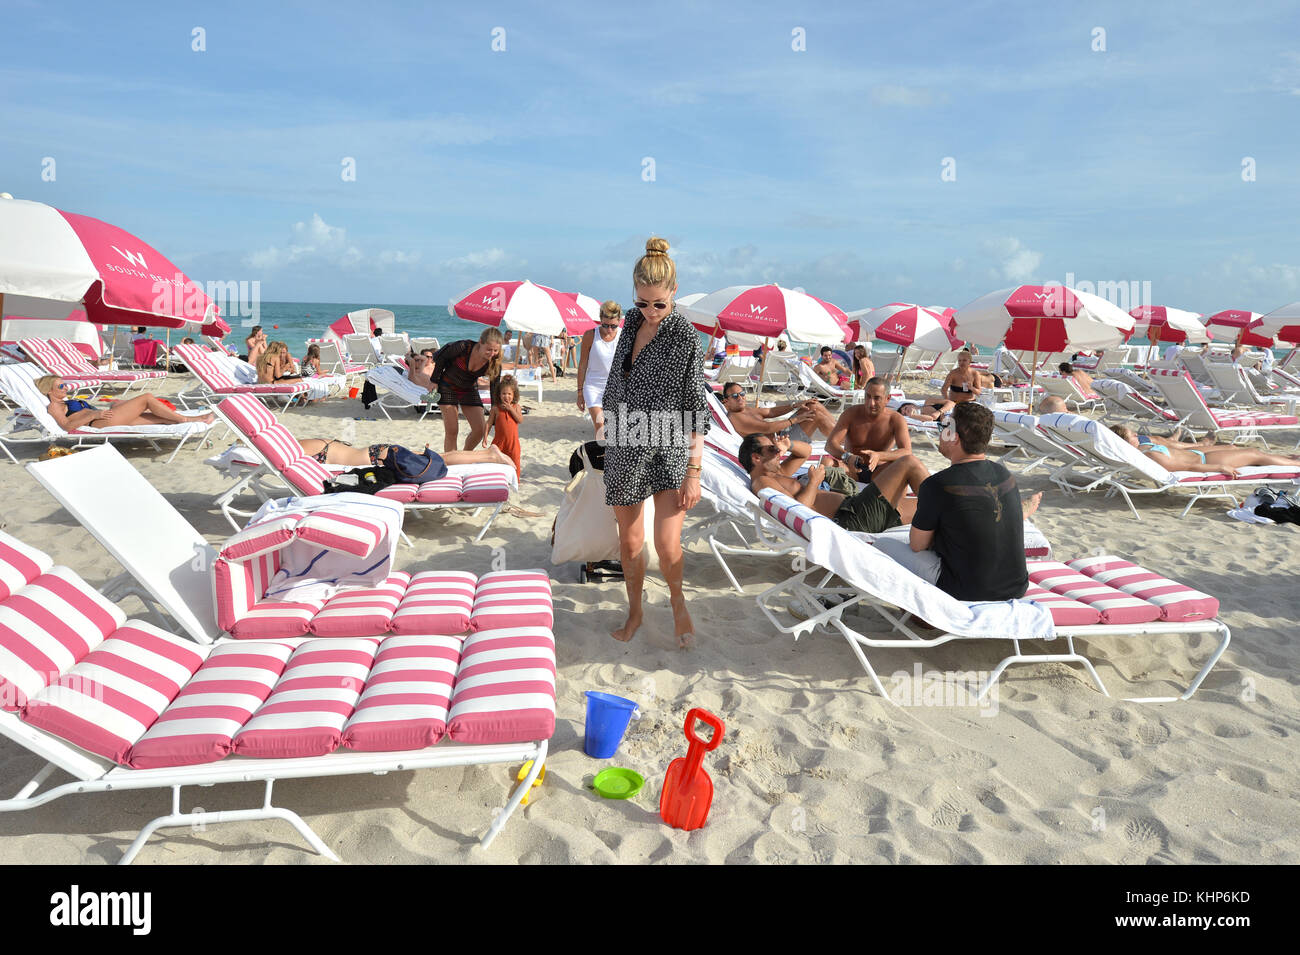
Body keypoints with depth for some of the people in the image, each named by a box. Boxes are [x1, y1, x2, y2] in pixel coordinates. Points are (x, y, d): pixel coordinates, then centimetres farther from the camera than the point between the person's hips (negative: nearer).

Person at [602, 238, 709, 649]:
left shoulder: (685, 336, -11)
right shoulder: (632, 321, 6)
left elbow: (696, 408, -12)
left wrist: (694, 471, -16)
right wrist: (608, 427, 20)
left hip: (668, 450, -5)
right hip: (624, 449, 5)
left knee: (667, 545, -13)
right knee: (629, 542, 12)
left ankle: (678, 600, 17)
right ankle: (635, 611, 31)